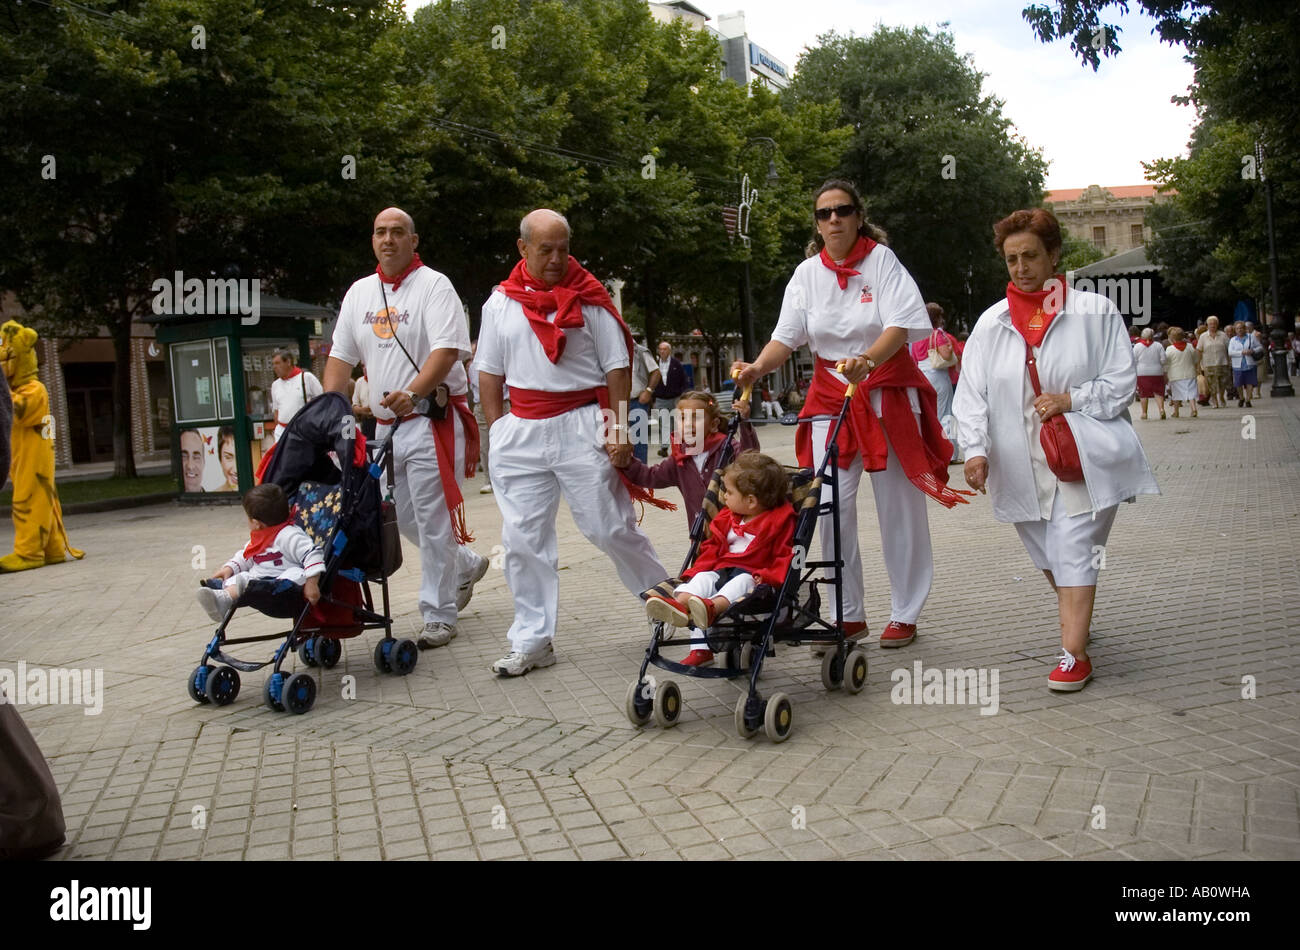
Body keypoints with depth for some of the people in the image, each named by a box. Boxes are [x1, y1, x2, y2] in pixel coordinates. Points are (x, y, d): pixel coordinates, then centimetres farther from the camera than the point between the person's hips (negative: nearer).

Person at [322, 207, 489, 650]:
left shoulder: (434, 285, -6)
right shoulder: (359, 292, 14)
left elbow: (447, 350, -18)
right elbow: (341, 356, 14)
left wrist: (413, 392, -33)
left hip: (432, 419, -7)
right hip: (385, 424, 7)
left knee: (433, 521, -5)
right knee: (404, 517, 14)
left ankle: (438, 615, 5)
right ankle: (466, 565, 36)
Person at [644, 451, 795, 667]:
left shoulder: (779, 520, -2)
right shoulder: (727, 518, 19)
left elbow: (785, 555, -7)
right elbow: (713, 545, 22)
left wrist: (768, 575, -23)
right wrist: (700, 568, 4)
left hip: (752, 574, -6)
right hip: (723, 568, 6)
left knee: (741, 582, -36)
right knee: (702, 578, -21)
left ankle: (713, 607, -66)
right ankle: (681, 604, -52)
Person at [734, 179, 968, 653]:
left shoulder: (882, 260, -5)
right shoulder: (807, 273, 4)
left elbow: (901, 325, -17)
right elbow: (786, 337, -2)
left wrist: (868, 360, -35)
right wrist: (757, 368, -22)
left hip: (888, 393, -3)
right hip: (831, 395, 3)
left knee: (898, 506, 3)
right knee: (830, 507, -3)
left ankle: (904, 613, 17)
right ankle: (848, 616, 8)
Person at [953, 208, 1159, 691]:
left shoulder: (1095, 312, 0)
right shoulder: (991, 323, 7)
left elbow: (1122, 379, 0)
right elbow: (972, 393, 0)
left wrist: (1071, 400, -15)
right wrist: (975, 449, -14)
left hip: (1084, 456, -3)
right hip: (1021, 464, 4)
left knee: (1073, 551, -10)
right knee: (1048, 553, 14)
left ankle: (1074, 654, -8)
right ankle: (1076, 617, 38)